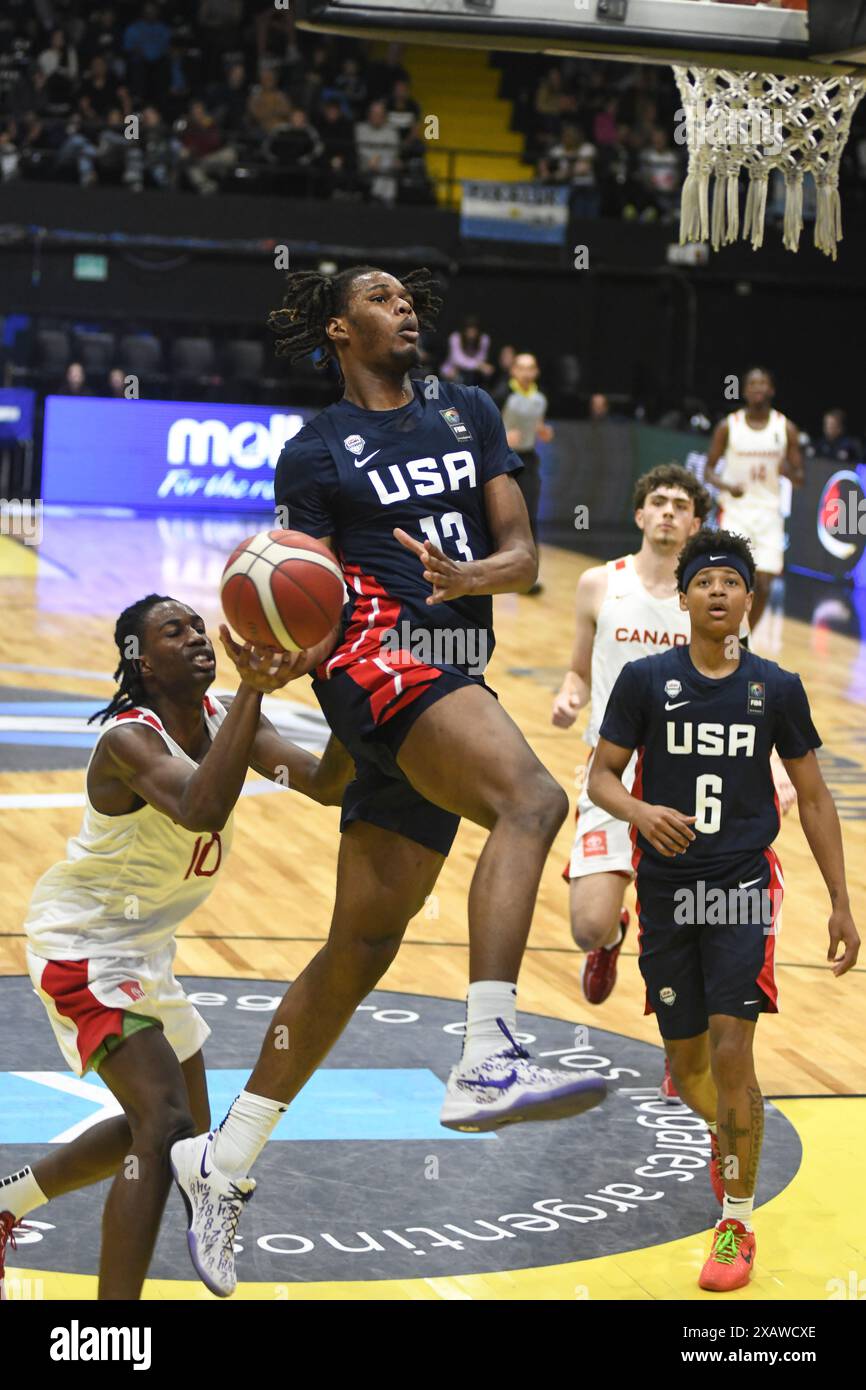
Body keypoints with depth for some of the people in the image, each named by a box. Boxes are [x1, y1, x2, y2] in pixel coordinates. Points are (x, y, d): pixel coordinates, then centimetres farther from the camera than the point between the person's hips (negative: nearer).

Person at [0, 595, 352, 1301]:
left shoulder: (228, 717, -4)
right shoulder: (129, 738, -27)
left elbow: (325, 784, -15)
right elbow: (200, 810, -47)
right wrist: (254, 688, -51)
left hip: (144, 947, 9)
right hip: (82, 944, -9)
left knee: (173, 1127, 22)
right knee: (166, 1124, -22)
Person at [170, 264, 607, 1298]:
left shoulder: (468, 413, 18)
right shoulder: (316, 452, 3)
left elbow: (523, 554, 10)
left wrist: (468, 576, -12)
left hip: (452, 678, 6)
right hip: (376, 658, -6)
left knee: (363, 945, 8)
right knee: (532, 798, -33)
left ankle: (221, 1163, 17)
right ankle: (485, 1064, -43)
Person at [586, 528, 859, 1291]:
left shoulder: (777, 687, -1)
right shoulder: (644, 679, -3)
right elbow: (602, 775, -1)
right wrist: (640, 811, -25)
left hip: (744, 888, -1)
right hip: (666, 890, 1)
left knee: (732, 1057, -12)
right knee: (687, 1062, 11)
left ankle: (737, 1226, 0)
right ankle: (727, 1129, 46)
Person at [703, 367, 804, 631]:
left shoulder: (786, 429, 2)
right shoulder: (728, 426, -2)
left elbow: (800, 480, 6)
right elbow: (709, 470, 3)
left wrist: (788, 471, -18)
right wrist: (727, 486, -18)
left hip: (769, 513, 2)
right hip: (735, 512, -2)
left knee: (762, 587, -1)